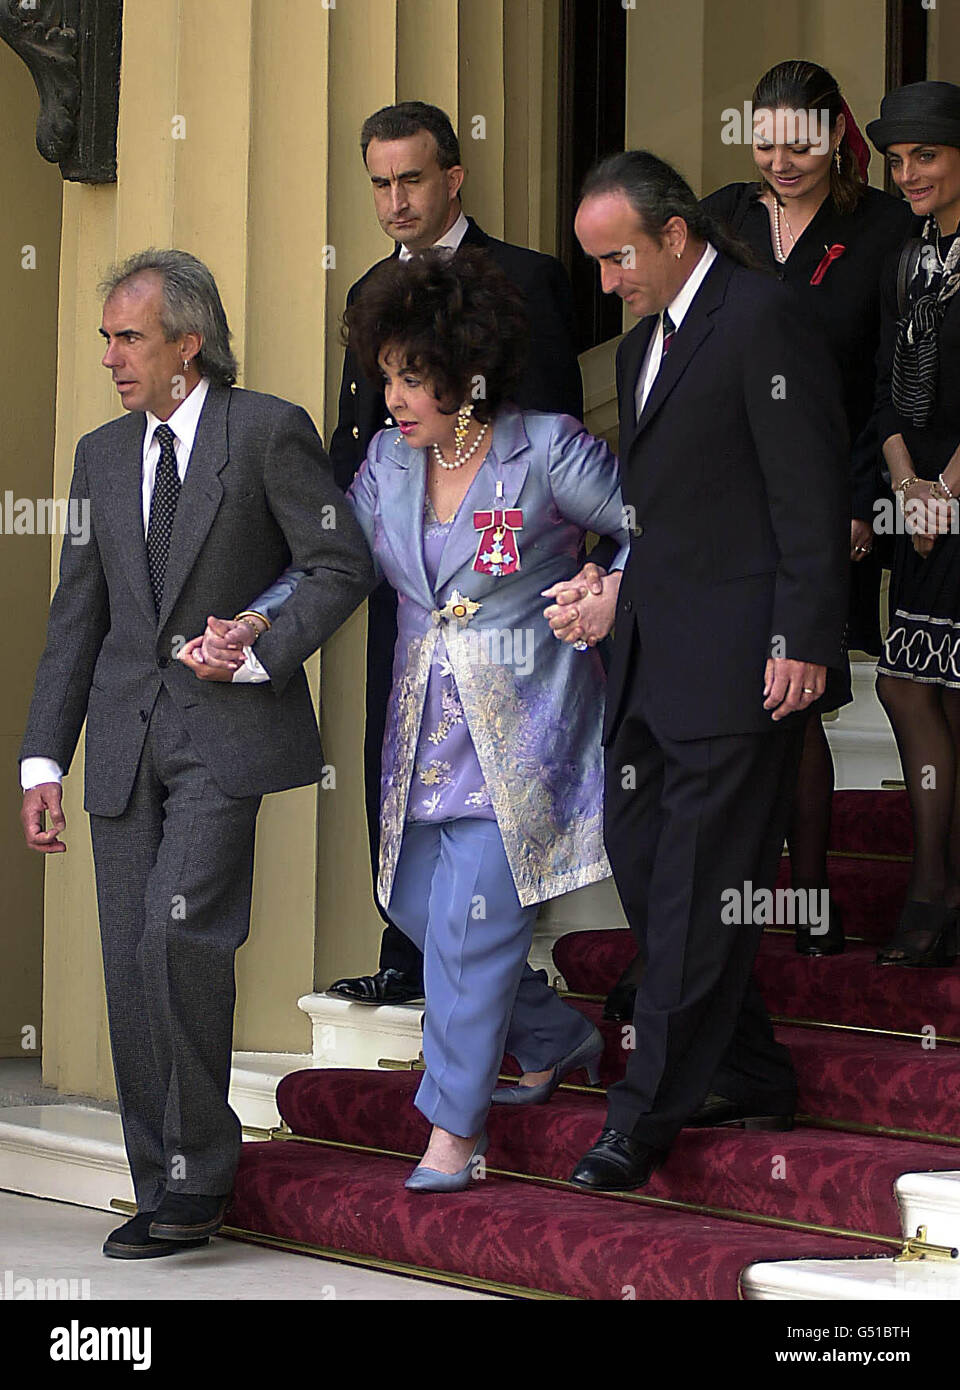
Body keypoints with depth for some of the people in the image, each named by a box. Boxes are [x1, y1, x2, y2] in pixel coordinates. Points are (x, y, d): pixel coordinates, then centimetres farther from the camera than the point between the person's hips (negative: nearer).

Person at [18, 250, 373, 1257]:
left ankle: (198, 1171, -6)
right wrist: (43, 761, 10)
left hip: (226, 732, -6)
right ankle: (167, 1191, 12)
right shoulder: (102, 454, 14)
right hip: (126, 738, 6)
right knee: (130, 966, 3)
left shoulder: (268, 432, -2)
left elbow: (341, 565, -3)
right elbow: (77, 617, 15)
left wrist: (264, 653, -15)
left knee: (179, 935, -19)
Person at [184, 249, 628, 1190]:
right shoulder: (388, 462, 6)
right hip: (428, 725, 6)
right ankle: (556, 1041, 32)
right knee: (418, 905, 8)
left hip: (520, 729, -6)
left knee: (471, 918, -9)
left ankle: (454, 1129, 3)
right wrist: (248, 630, -12)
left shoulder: (547, 452, -10)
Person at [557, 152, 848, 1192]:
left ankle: (647, 1116, -1)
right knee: (640, 860, 9)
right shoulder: (641, 344, 18)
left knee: (699, 883, -5)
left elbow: (809, 495, -13)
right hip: (652, 656, 10)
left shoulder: (762, 321, -10)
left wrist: (803, 642, -16)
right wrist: (617, 591, 13)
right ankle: (747, 1077, 20)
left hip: (738, 662, -10)